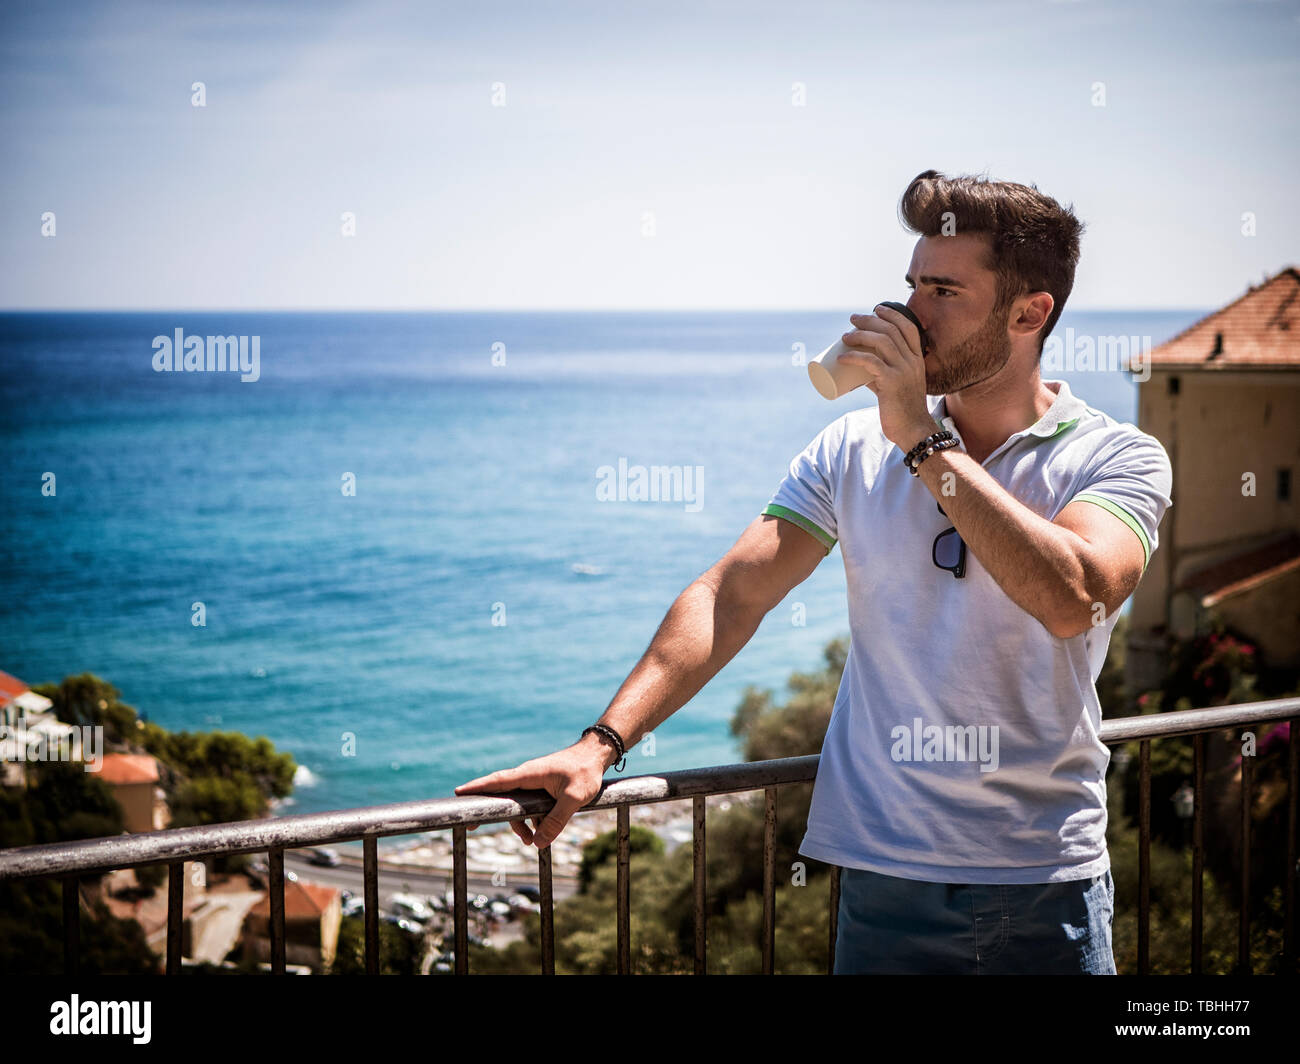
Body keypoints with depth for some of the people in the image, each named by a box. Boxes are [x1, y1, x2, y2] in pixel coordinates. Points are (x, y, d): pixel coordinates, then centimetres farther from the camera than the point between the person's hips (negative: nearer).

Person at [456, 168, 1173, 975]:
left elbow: (1072, 598, -25)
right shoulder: (855, 450, 4)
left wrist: (925, 440, -21)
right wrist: (602, 744, -16)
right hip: (885, 877, 2)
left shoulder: (1119, 458, -5)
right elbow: (733, 592, -4)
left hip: (1049, 887, -2)